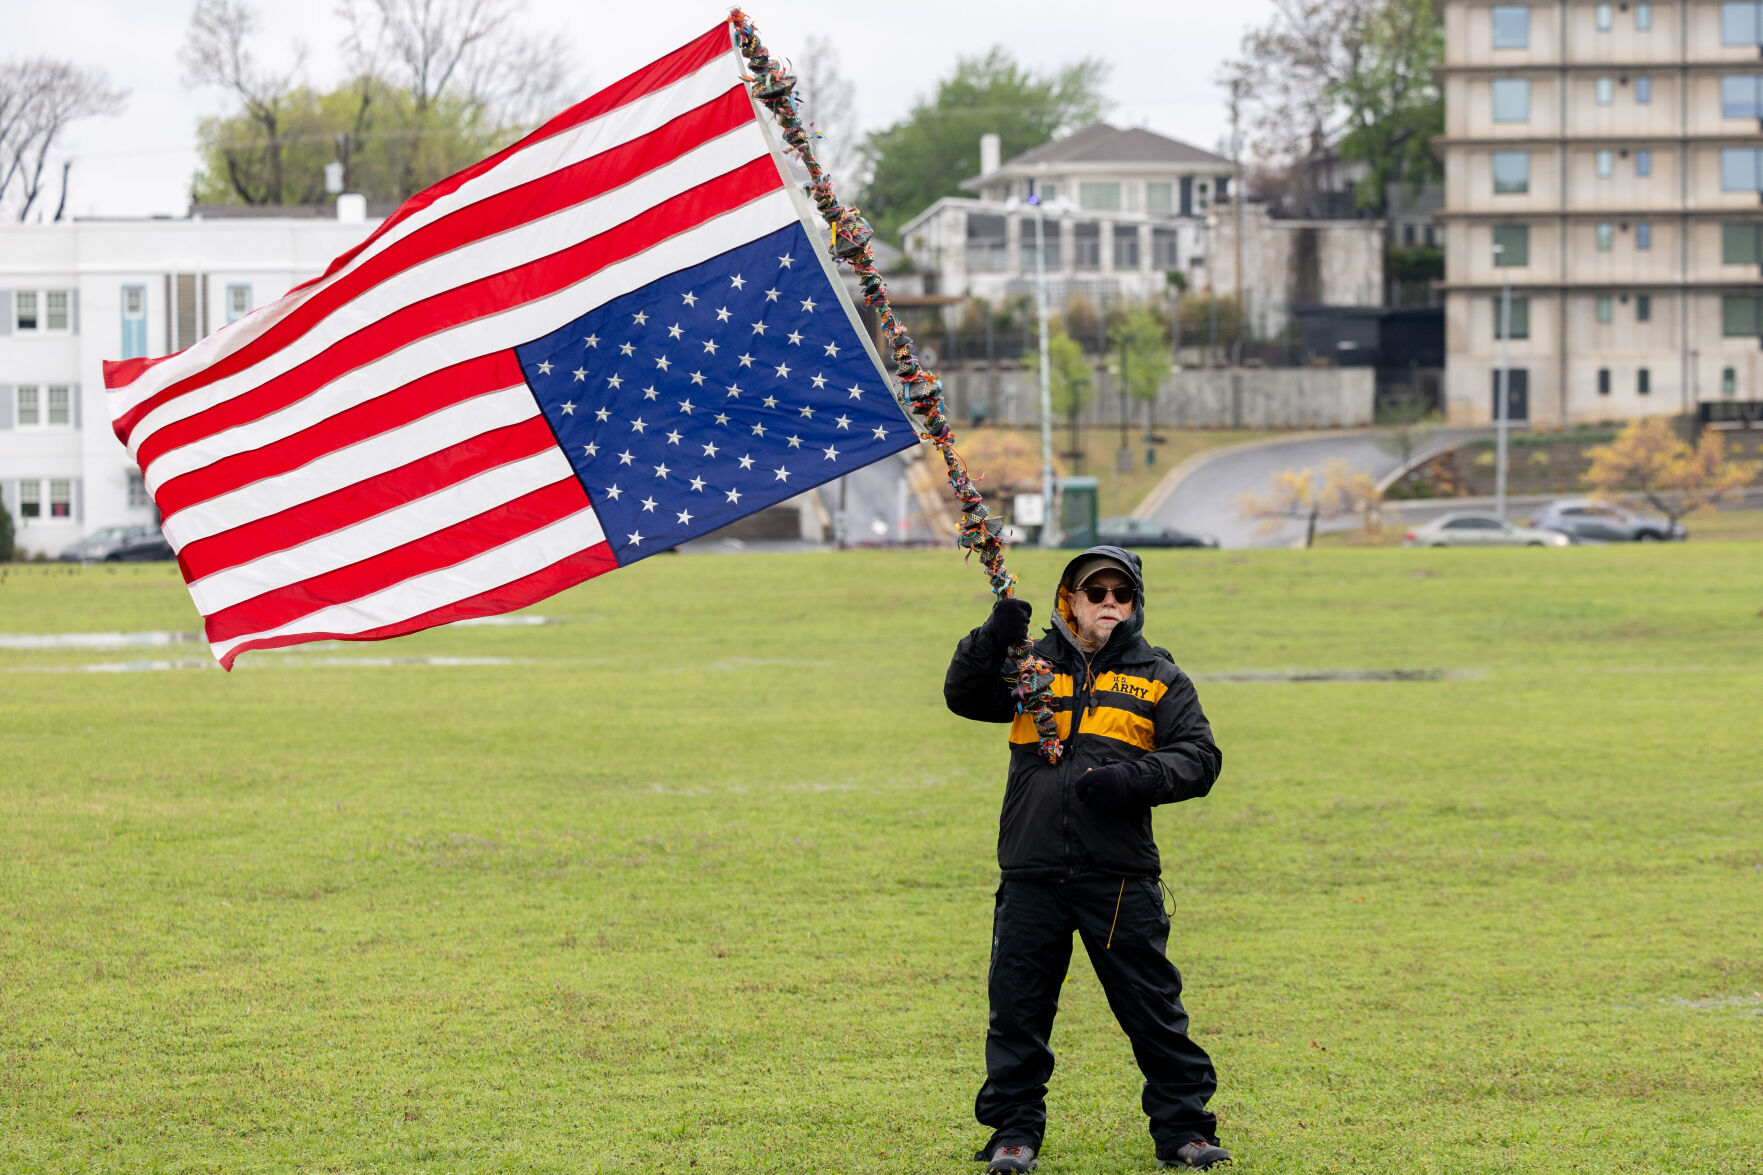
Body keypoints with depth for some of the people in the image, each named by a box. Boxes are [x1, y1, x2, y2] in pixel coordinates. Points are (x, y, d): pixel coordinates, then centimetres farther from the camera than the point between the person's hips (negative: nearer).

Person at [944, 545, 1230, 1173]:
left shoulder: (1158, 678, 11)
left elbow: (1199, 757, 4)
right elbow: (964, 696, 5)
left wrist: (1135, 778, -14)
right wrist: (992, 639, -13)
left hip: (1120, 876, -1)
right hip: (1032, 876, 1)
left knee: (1153, 1008, 1)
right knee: (1018, 1008, 3)